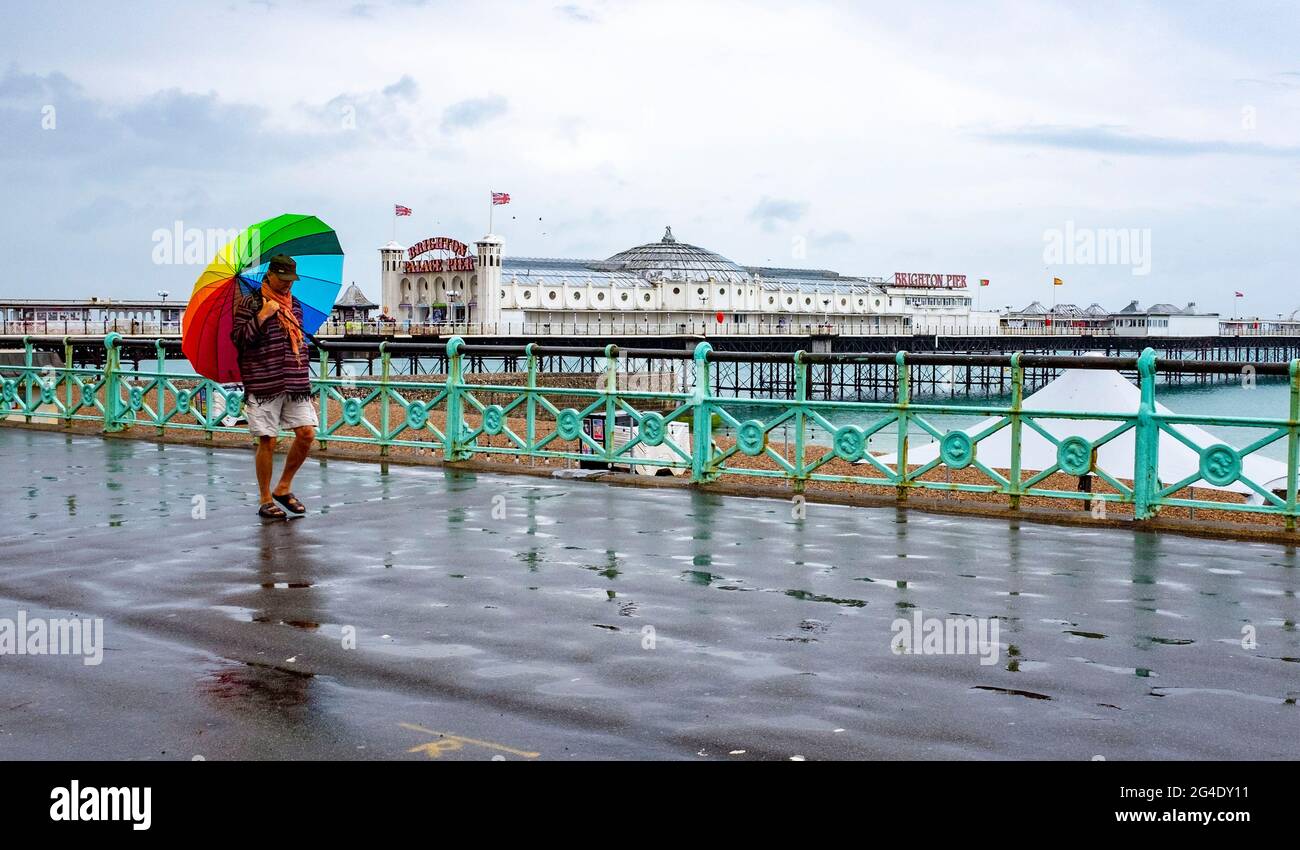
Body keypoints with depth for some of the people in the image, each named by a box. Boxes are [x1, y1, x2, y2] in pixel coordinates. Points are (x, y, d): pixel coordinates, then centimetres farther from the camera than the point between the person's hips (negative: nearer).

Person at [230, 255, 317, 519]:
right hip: (263, 385, -5)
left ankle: (283, 488, 13)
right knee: (267, 441, -2)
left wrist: (304, 382, 22)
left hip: (295, 384, 5)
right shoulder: (250, 303, 0)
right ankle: (265, 500, 11)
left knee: (306, 433, -5)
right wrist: (262, 315, -17)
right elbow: (238, 339, -9)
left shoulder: (295, 305, 17)